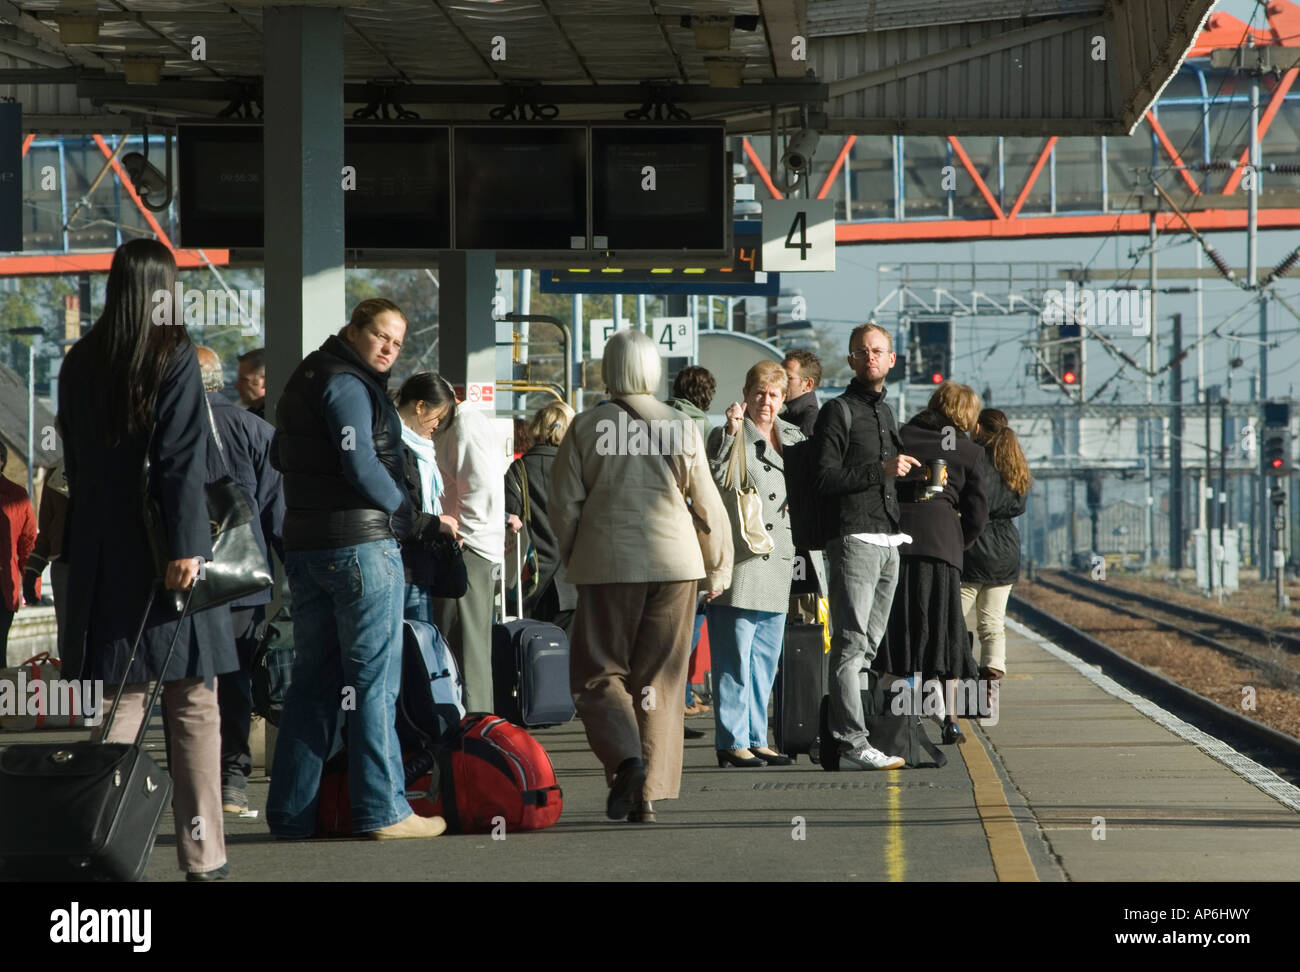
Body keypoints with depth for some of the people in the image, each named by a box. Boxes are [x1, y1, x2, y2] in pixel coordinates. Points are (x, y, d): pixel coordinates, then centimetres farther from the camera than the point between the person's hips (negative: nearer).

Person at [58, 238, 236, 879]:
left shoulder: (79, 363, 8)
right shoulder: (174, 355, -8)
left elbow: (74, 459, 13)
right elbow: (181, 460, -15)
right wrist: (187, 546, -17)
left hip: (100, 551, 5)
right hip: (162, 552, -5)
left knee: (121, 701, 9)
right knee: (193, 706, 2)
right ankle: (203, 855, 4)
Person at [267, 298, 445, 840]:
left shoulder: (304, 382, 18)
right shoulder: (346, 384, -12)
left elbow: (280, 457, 25)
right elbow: (361, 465, -20)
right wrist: (407, 515, -7)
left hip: (304, 545, 9)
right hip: (362, 542, -9)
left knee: (312, 678, 11)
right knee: (374, 678, -5)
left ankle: (291, 810, 12)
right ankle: (383, 810, -4)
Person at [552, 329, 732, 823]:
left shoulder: (587, 426, -2)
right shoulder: (681, 426, 3)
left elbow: (564, 504, 0)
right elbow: (708, 505, 7)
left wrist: (572, 559, 15)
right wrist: (718, 567, 20)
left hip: (608, 561, -2)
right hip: (674, 561, 2)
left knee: (598, 673, 7)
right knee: (659, 679, 8)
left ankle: (626, 758, -18)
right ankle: (649, 792, 4)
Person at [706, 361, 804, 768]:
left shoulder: (794, 438, 17)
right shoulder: (729, 436, -2)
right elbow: (714, 478, -19)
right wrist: (731, 432, -25)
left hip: (777, 562, 7)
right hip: (738, 561, -7)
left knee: (765, 660, 10)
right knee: (735, 658, -7)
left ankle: (755, 739, 16)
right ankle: (732, 742, -3)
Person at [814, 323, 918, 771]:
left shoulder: (885, 412, 22)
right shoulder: (838, 411, -4)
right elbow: (825, 478, -13)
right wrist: (882, 470, -17)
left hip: (888, 541, 8)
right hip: (853, 539, -8)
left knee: (869, 646, 7)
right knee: (851, 645, -12)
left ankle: (849, 735, 10)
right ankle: (852, 745, -16)